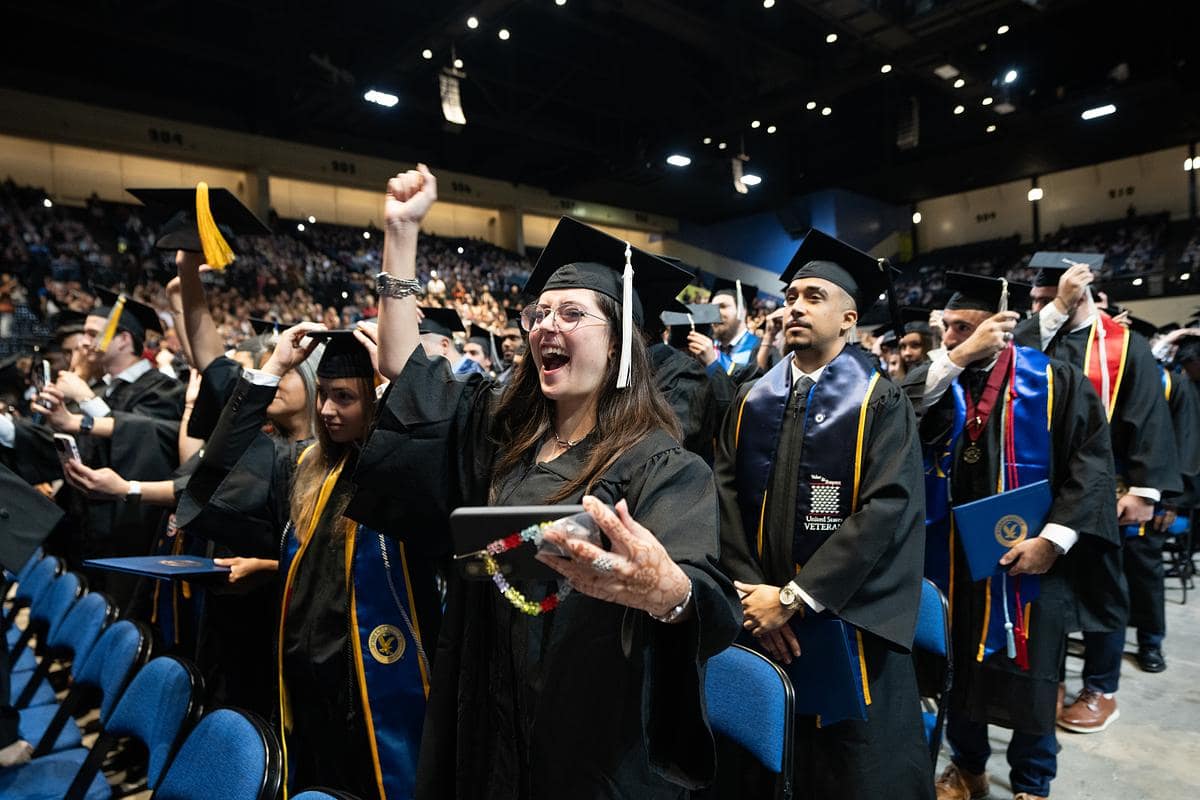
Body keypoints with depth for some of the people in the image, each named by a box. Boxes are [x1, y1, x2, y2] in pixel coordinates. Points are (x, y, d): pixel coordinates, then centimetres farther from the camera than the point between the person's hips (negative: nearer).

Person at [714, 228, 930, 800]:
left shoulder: (879, 402, -8)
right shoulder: (752, 401, 4)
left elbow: (887, 507, -18)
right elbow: (726, 496, -1)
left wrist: (793, 597, -20)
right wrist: (753, 591, -13)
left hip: (848, 623, -3)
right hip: (763, 620, 4)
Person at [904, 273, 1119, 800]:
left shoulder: (1054, 381, -6)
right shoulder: (942, 378, 2)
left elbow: (1091, 462, -9)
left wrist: (1053, 539, -18)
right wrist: (960, 356, -23)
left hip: (1027, 554, -2)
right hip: (953, 554, 3)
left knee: (1028, 673, 12)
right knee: (959, 667, 16)